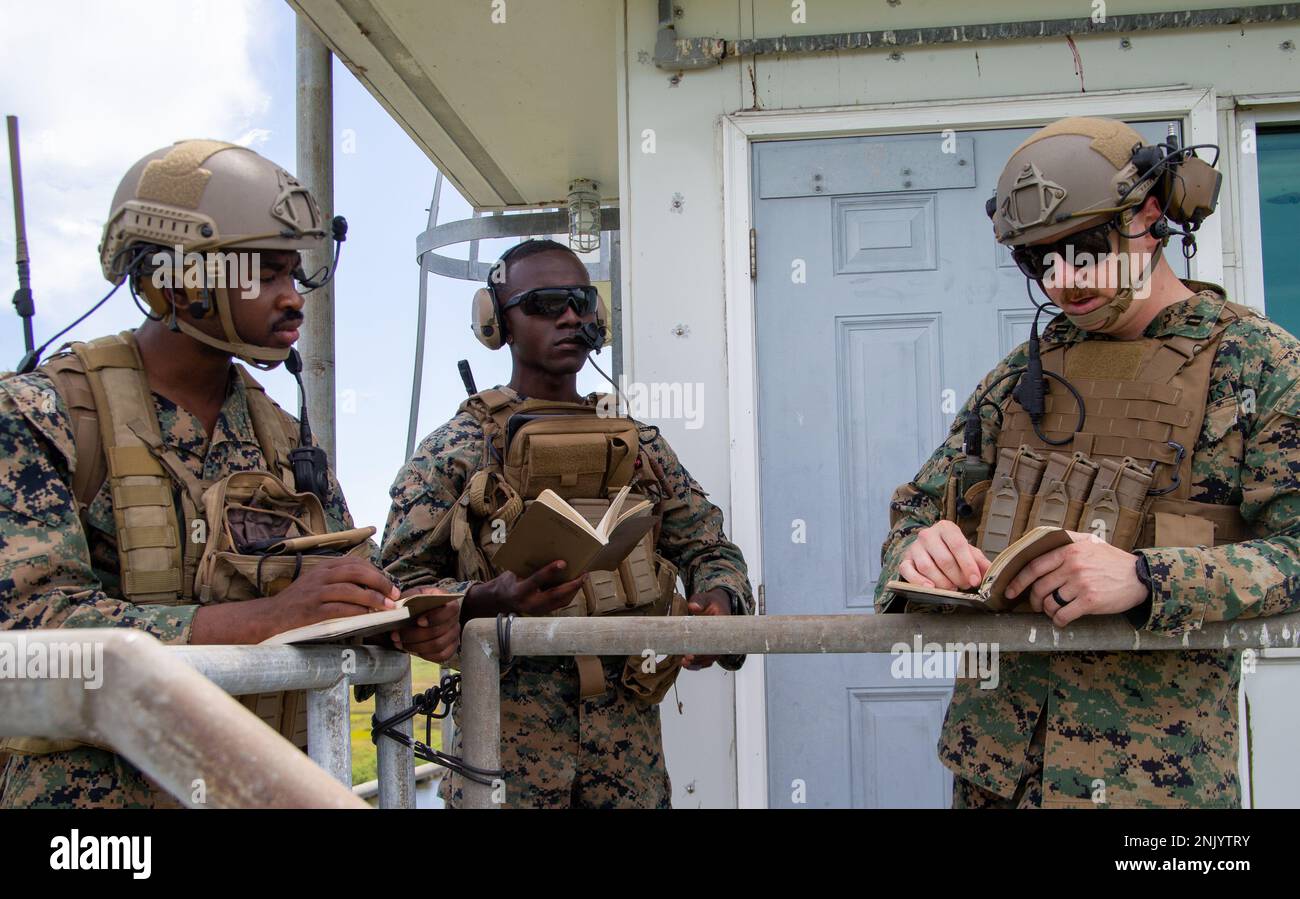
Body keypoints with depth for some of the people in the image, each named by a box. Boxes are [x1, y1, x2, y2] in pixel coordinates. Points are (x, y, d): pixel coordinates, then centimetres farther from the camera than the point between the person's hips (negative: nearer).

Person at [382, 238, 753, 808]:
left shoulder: (639, 444, 13)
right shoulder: (455, 449, 1)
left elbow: (712, 549, 14)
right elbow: (399, 584, -4)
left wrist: (718, 602, -9)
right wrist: (488, 601, -23)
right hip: (508, 731, -3)